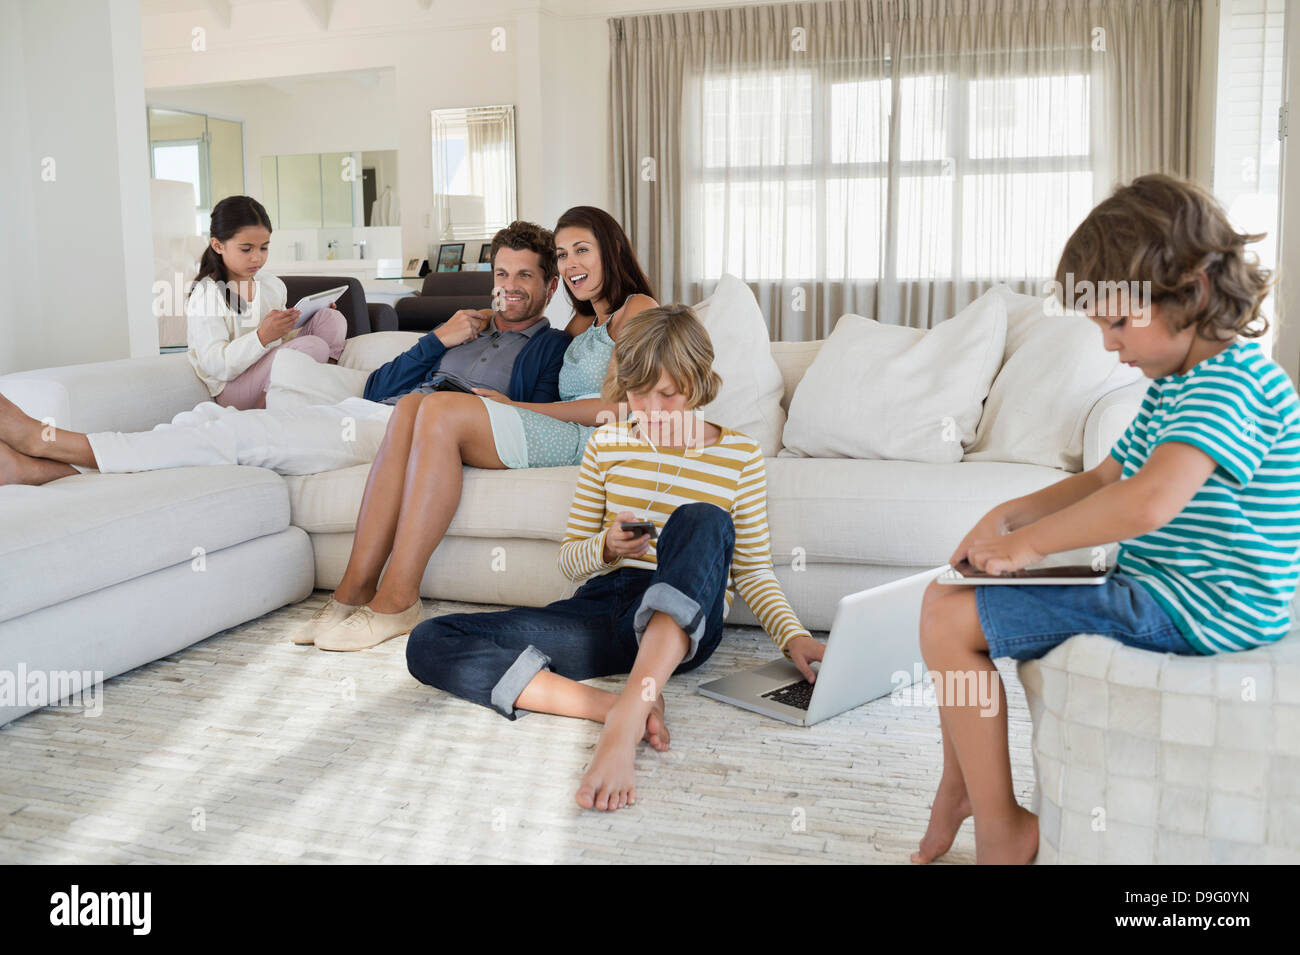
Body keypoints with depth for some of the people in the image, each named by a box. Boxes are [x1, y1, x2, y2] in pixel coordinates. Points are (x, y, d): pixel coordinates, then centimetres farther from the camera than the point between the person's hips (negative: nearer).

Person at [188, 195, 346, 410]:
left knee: (332, 318, -3)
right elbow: (216, 366, -21)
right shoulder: (205, 296, -13)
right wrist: (262, 336, -33)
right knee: (314, 346, -27)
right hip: (231, 389, -7)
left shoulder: (272, 284, 11)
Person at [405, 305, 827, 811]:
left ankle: (626, 716, -46)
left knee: (702, 519, -36)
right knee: (429, 643, -18)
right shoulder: (607, 444, 12)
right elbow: (569, 560, 15)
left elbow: (753, 571, 10)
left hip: (683, 624, -2)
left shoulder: (740, 454, 7)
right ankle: (615, 704, -33)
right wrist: (607, 549, -8)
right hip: (603, 609, 3)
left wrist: (793, 636, -8)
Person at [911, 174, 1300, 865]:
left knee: (948, 614, -16)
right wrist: (1009, 514, 3)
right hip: (1154, 589, 11)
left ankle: (1000, 830, -4)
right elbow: (1103, 480, 21)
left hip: (1189, 611, -11)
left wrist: (1028, 543, -23)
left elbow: (1147, 503, -37)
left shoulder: (1234, 382, -21)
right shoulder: (1171, 385, 13)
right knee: (953, 595, 15)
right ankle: (959, 792, 22)